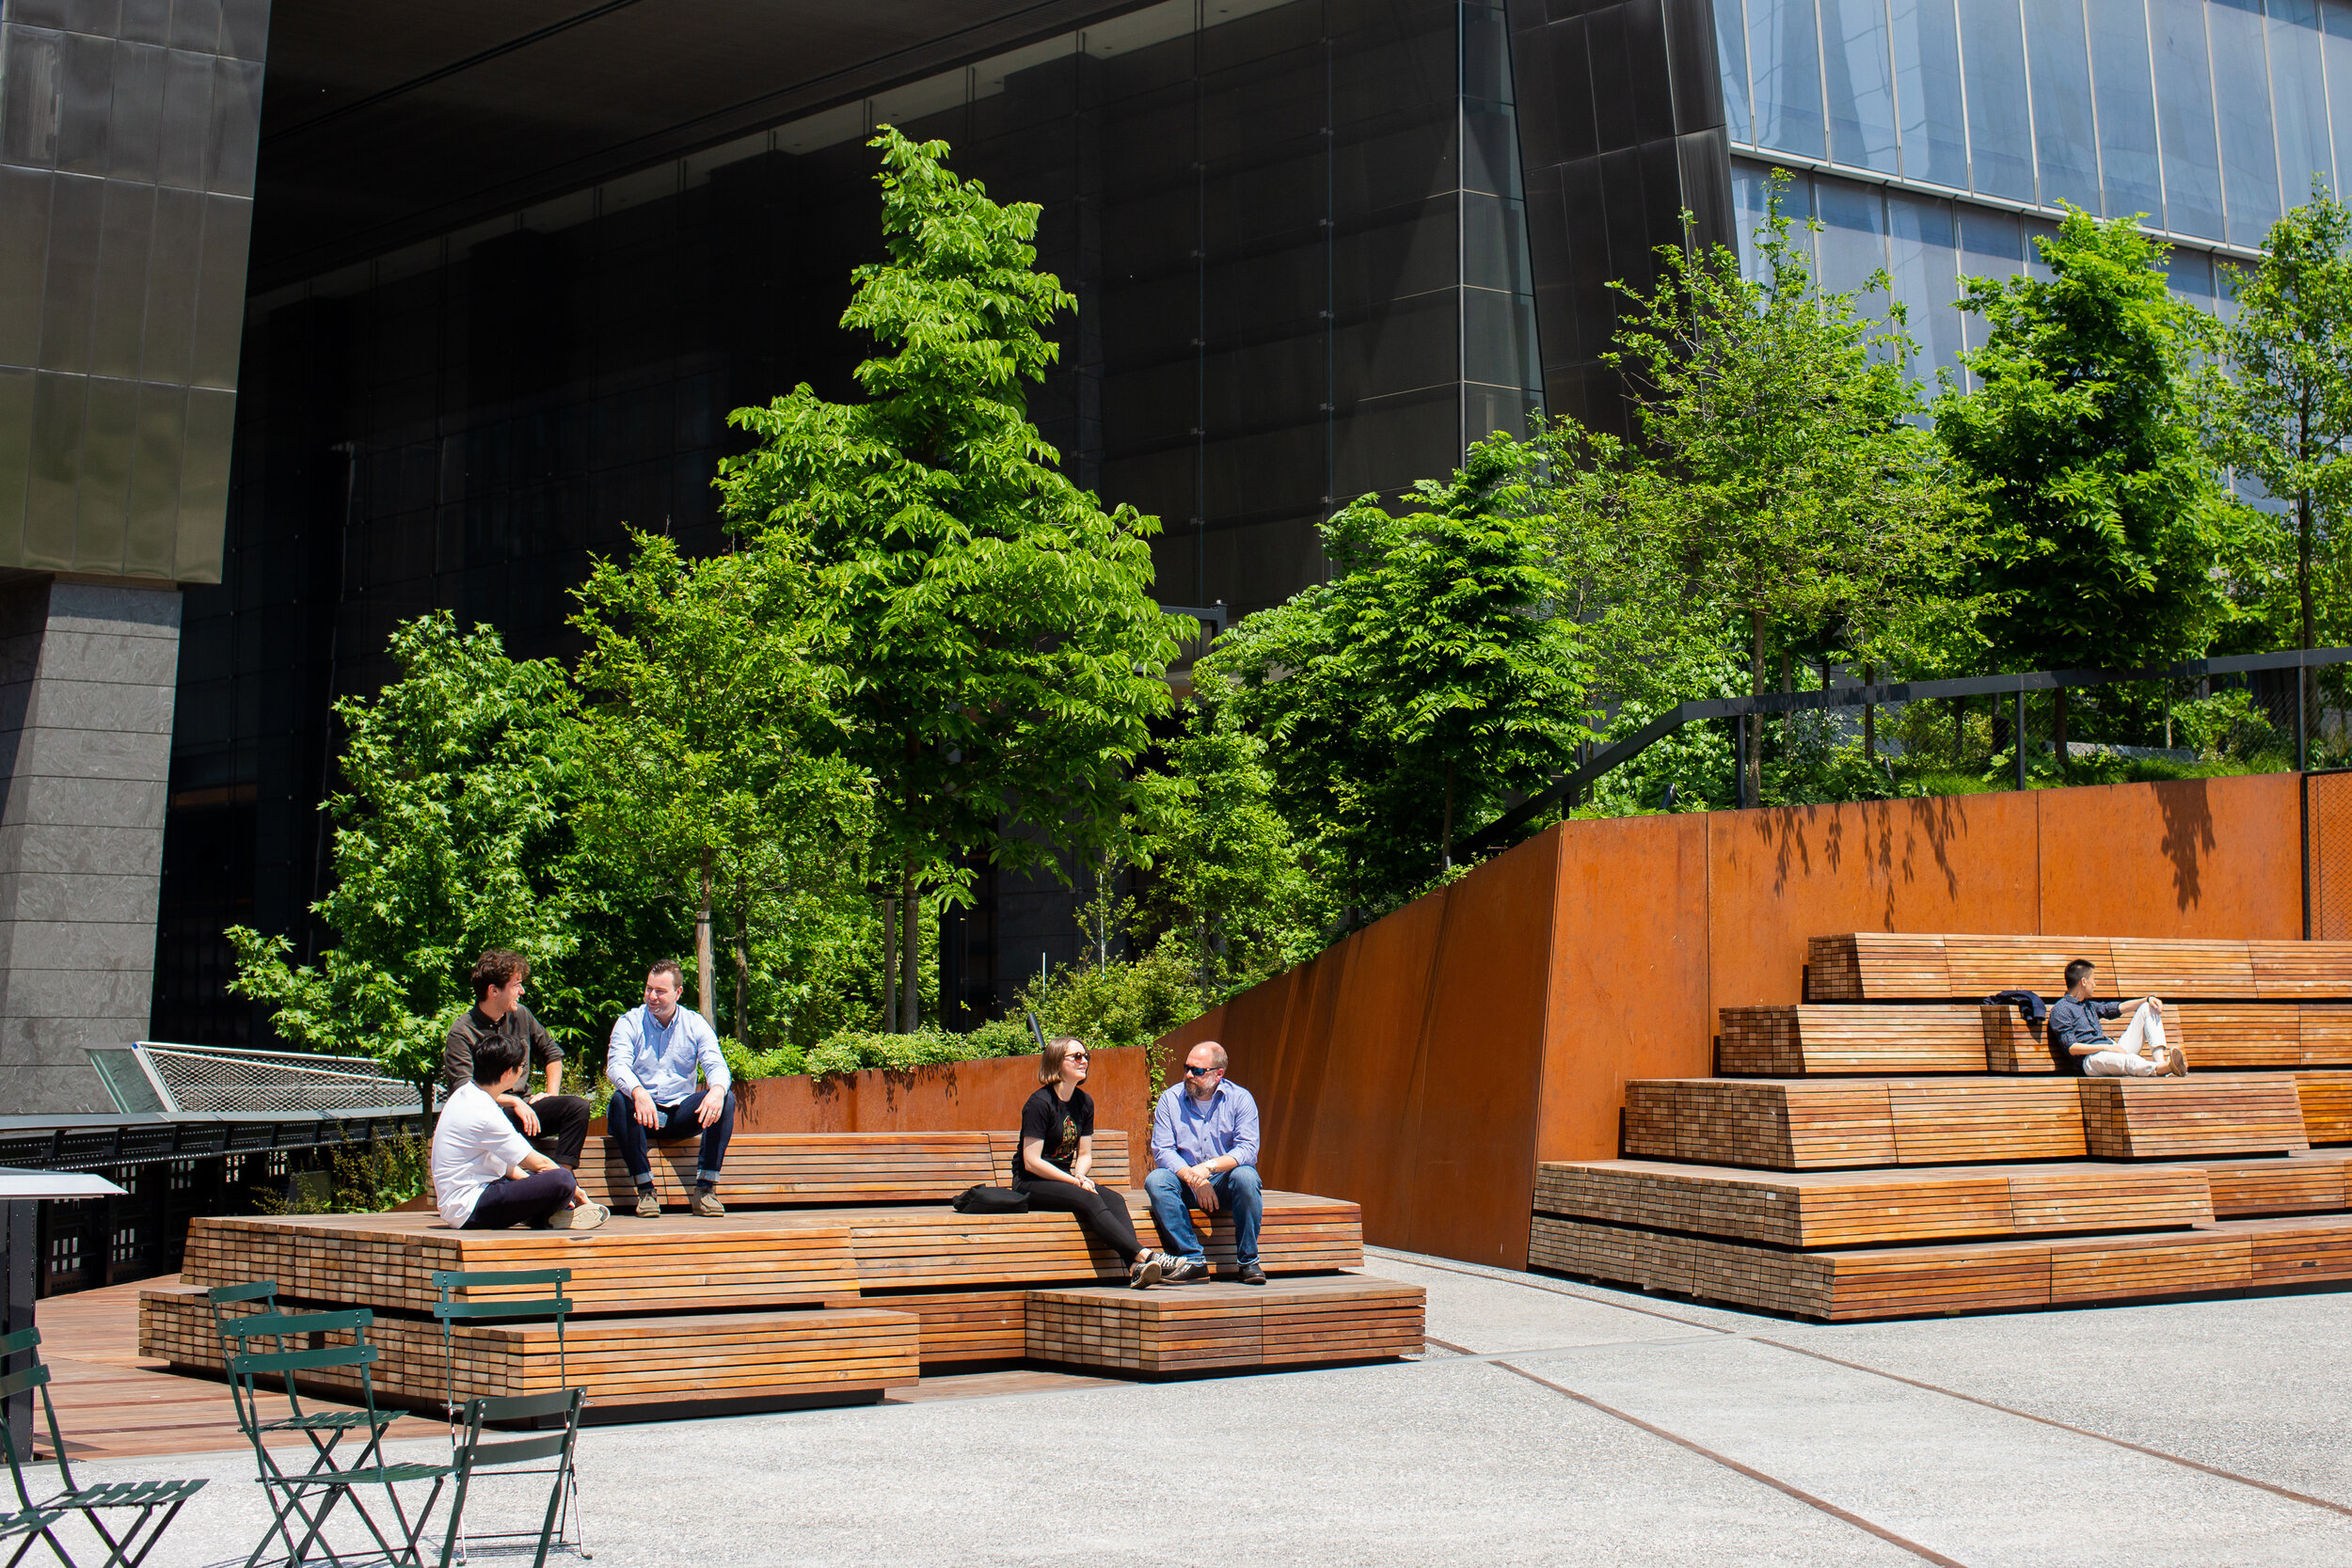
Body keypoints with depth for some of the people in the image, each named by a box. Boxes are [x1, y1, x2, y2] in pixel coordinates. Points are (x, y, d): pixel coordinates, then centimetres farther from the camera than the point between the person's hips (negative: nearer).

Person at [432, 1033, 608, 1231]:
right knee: (561, 1180, -26)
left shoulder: (465, 1093, 9)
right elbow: (539, 1163, -15)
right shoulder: (483, 1114, -22)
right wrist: (575, 1190, -2)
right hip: (468, 1211, -11)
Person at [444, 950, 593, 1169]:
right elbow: (463, 1090, -15)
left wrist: (552, 1095, 10)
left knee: (577, 1106, -22)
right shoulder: (462, 1033, -7)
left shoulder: (520, 1015, 11)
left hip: (523, 1108, 6)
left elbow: (552, 1053, 26)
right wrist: (513, 1102, -21)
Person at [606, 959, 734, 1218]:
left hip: (681, 1112, 2)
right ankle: (645, 1190, -31)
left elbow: (716, 1065, -8)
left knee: (726, 1098, -23)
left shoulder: (695, 1025, 6)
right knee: (621, 1099, -33)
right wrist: (638, 1092, -39)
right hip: (643, 1114, -2)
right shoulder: (630, 1023, 0)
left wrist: (717, 1089, -34)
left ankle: (705, 1188, -25)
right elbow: (616, 1065, -17)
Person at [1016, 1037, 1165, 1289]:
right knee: (1088, 1200, -32)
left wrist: (1080, 1176, -9)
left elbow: (1085, 1155, 13)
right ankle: (1147, 1256, -42)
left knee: (1114, 1199, -22)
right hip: (1030, 1183, -7)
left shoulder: (1084, 1102, 9)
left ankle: (1135, 1268, -40)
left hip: (1062, 1179, 7)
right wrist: (1075, 1181, -18)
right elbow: (1032, 1162, -16)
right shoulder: (1040, 1102, -13)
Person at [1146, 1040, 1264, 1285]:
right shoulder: (1170, 1099, 1)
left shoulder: (1240, 1098, -2)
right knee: (1155, 1180, -27)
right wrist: (1194, 1180, -23)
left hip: (1224, 1182, -1)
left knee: (1245, 1176, -33)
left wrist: (1210, 1166, -30)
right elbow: (1162, 1151, -7)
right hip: (1186, 1186, 2)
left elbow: (1248, 1150, -13)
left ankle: (1248, 1260, -21)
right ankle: (1194, 1259, -28)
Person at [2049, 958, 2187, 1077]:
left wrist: (2148, 999, 16)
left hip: (2113, 1052, 9)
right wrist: (2106, 1047, -18)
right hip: (2090, 1058, -9)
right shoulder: (2060, 1010, 0)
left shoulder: (2088, 1005, 27)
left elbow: (2118, 1008, 33)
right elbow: (2070, 1047, -11)